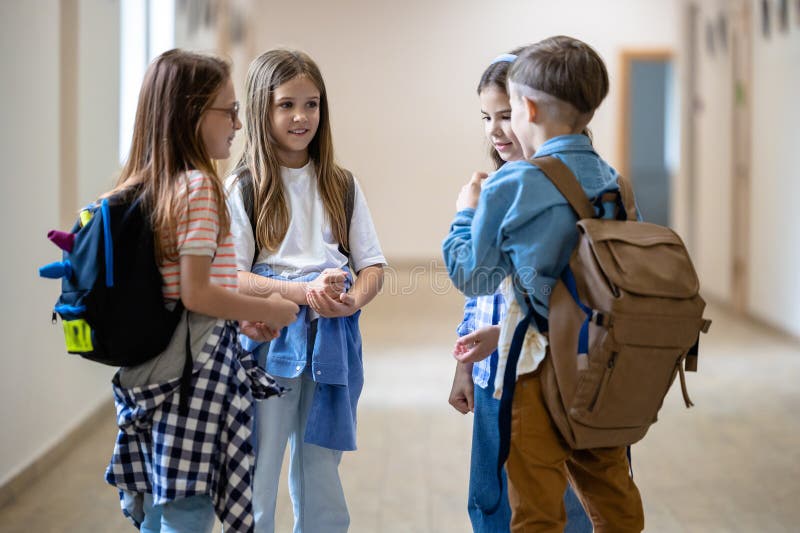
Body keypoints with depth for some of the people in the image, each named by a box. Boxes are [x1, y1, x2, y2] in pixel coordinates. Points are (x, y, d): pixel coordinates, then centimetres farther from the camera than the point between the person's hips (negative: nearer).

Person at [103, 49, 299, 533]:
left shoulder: (144, 186, 11)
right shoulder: (200, 186, -14)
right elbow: (196, 293, -18)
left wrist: (240, 319, 16)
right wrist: (270, 310, -6)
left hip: (152, 369, 9)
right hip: (196, 365, -9)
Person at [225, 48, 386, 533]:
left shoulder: (341, 186, 9)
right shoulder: (243, 189, -3)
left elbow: (372, 264, 9)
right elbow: (230, 278, -9)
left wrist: (351, 300, -13)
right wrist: (303, 292, -21)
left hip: (331, 344, 4)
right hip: (267, 343, -3)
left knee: (320, 484, 12)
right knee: (256, 481, 1)